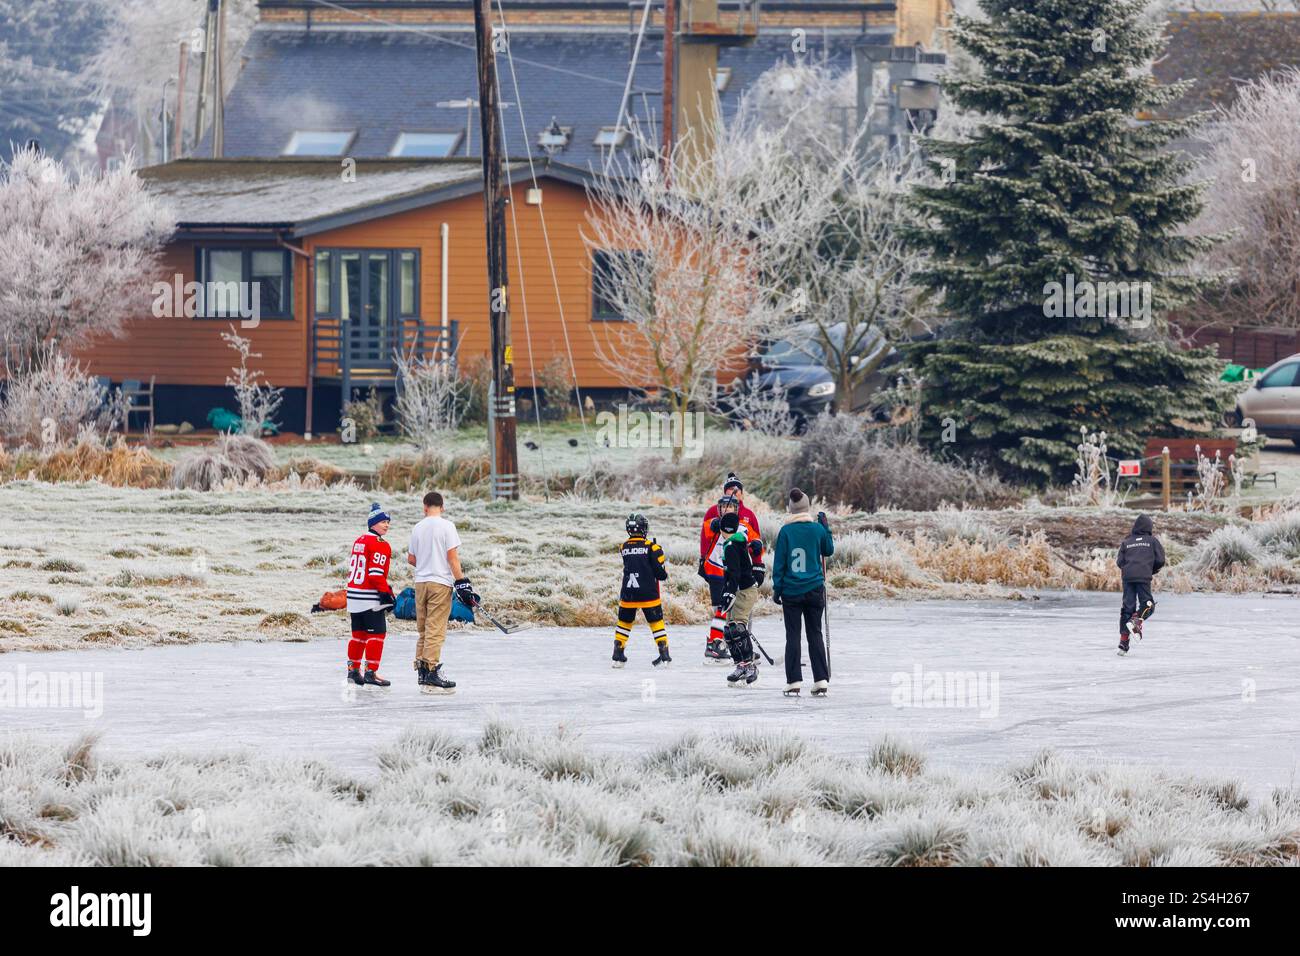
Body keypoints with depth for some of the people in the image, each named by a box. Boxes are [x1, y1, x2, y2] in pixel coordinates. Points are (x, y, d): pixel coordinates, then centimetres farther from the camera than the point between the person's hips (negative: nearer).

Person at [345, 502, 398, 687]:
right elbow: (376, 573, -20)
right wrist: (386, 594, -15)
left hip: (353, 595, 9)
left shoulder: (359, 542, 15)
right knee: (376, 633, -4)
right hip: (370, 599, -9)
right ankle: (370, 672, -8)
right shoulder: (380, 545, -13)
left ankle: (353, 669, 20)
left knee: (359, 633, 16)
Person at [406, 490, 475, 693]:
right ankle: (431, 672, -10)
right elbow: (452, 557, -13)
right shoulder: (446, 526, -8)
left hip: (420, 582, 5)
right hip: (441, 582, -5)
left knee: (423, 629, 13)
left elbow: (411, 559, 14)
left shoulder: (417, 528, 8)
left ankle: (421, 671, 15)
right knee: (436, 629, -6)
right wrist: (461, 582, -10)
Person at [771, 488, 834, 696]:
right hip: (814, 590, 2)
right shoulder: (818, 529, -3)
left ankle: (794, 682, 0)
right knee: (815, 634, 9)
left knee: (792, 636, 3)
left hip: (791, 591, -2)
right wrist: (825, 526, 19)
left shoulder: (786, 531, -6)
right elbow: (829, 550, 14)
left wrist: (777, 589, 1)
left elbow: (779, 562, -5)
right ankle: (821, 681, 6)